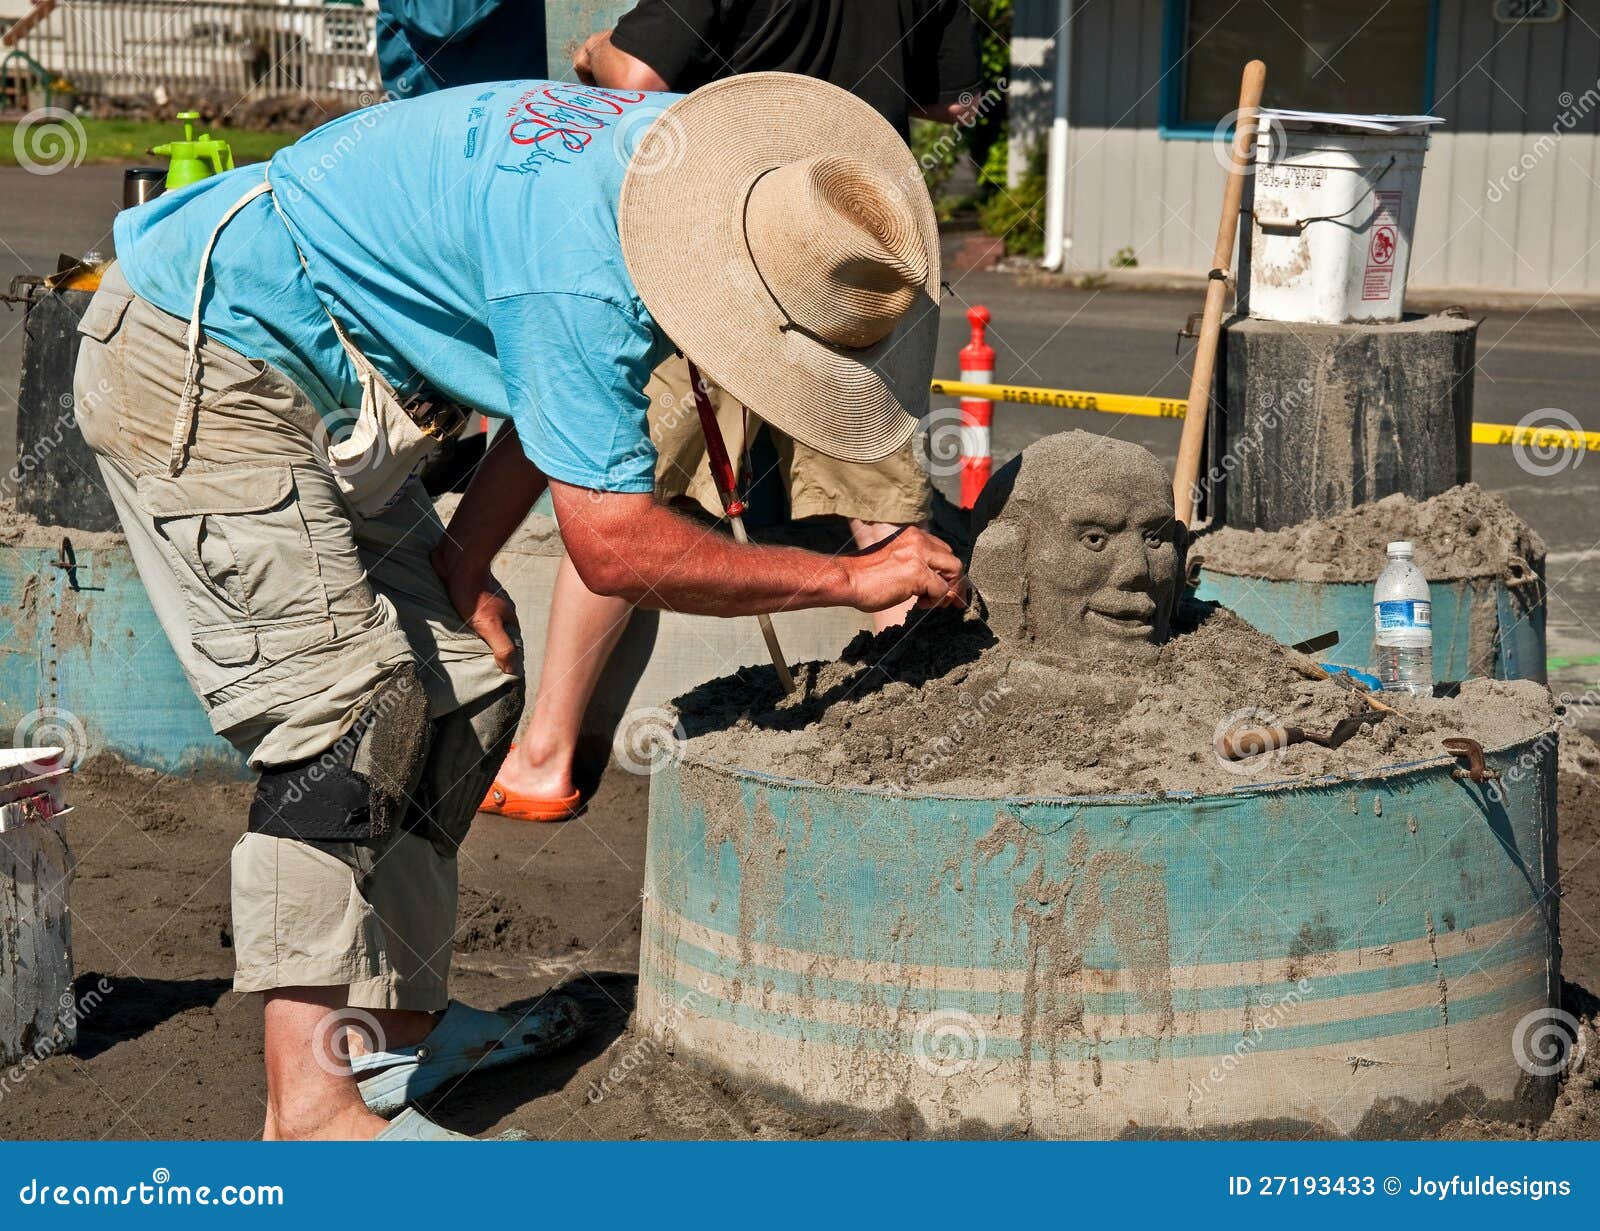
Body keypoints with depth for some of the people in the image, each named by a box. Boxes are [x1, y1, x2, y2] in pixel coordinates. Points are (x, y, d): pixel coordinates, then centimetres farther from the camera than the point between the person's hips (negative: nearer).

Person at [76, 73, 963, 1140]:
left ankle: (398, 1023, 15)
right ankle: (312, 1105, -21)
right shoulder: (577, 274, -33)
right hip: (197, 380, -10)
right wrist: (855, 578, -24)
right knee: (344, 707, -18)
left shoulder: (684, 153, -4)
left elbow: (560, 392, 9)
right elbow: (615, 548, -31)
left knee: (468, 672, 9)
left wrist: (465, 556, 0)